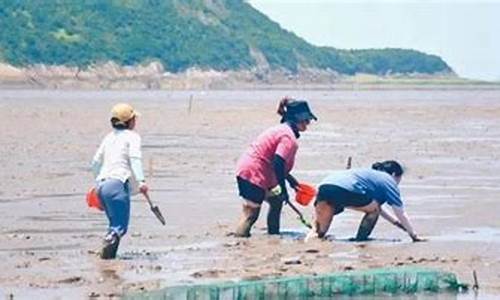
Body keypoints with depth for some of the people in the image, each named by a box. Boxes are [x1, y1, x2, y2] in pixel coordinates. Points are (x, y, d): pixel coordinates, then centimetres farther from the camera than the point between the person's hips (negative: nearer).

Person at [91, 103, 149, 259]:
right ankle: (110, 242, -37)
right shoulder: (132, 136, 4)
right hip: (118, 183, -7)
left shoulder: (109, 137, 22)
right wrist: (141, 181, -19)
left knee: (114, 222, 16)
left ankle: (109, 251, -3)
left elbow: (95, 162, 25)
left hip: (101, 184, 7)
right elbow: (135, 158, -12)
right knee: (120, 225, -10)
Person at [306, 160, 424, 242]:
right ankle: (360, 240, 10)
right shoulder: (388, 180, 16)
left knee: (319, 230, 19)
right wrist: (414, 236, 21)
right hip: (343, 190, -7)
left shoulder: (370, 174, 39)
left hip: (324, 186, 7)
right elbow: (400, 213, 14)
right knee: (374, 209, 15)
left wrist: (396, 222, 54)